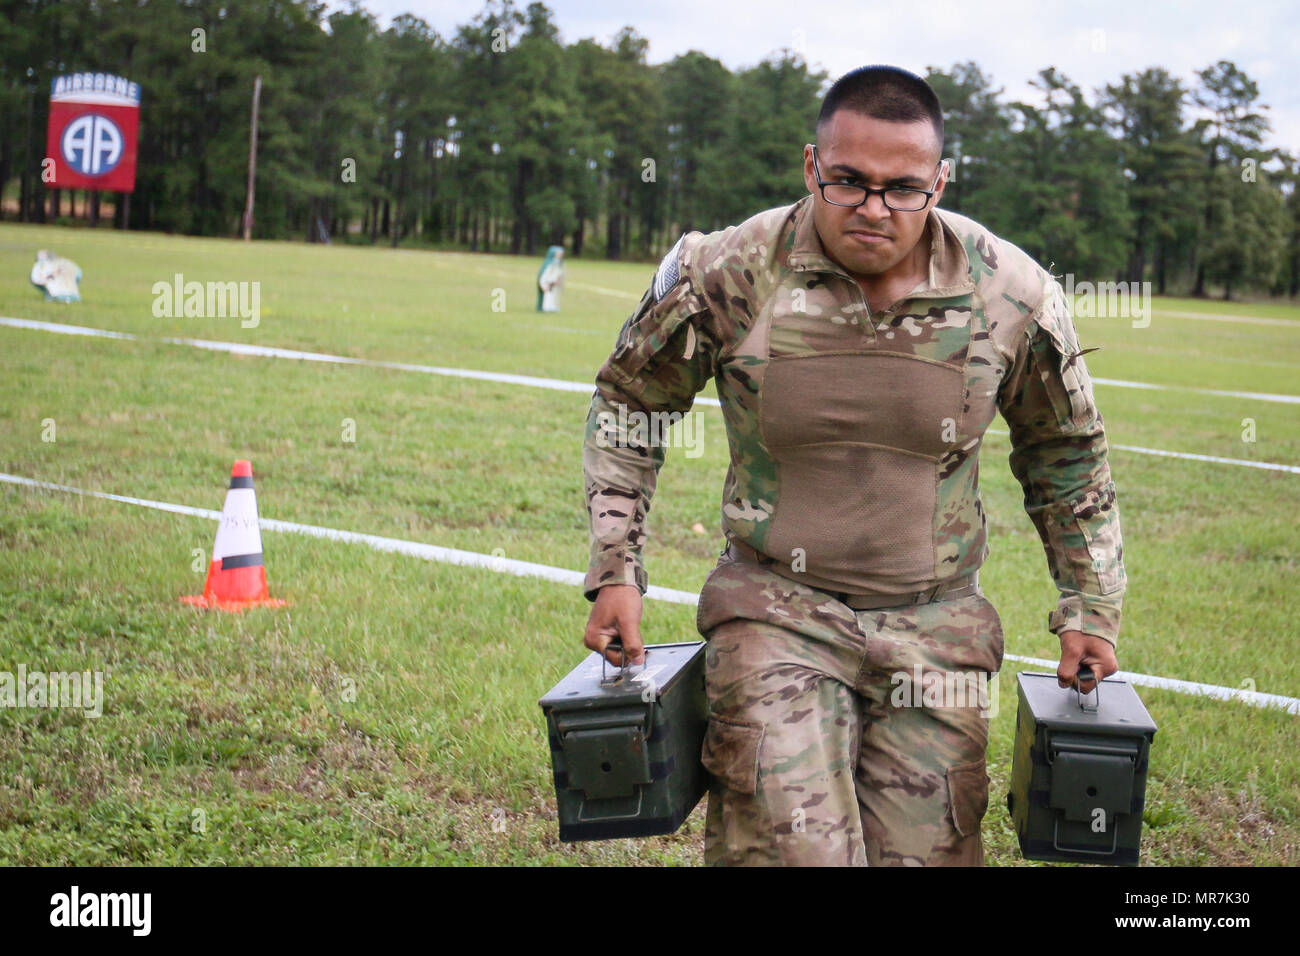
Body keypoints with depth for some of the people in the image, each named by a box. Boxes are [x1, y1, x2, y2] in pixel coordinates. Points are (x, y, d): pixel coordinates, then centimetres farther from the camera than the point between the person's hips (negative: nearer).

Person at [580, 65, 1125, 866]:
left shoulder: (1014, 294, -4)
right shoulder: (728, 273, -9)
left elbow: (1067, 453, 13)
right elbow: (628, 404, 8)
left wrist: (1091, 609, 11)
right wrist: (616, 571, 3)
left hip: (937, 628, 2)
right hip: (776, 613, -1)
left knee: (927, 852, 3)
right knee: (785, 846, -16)